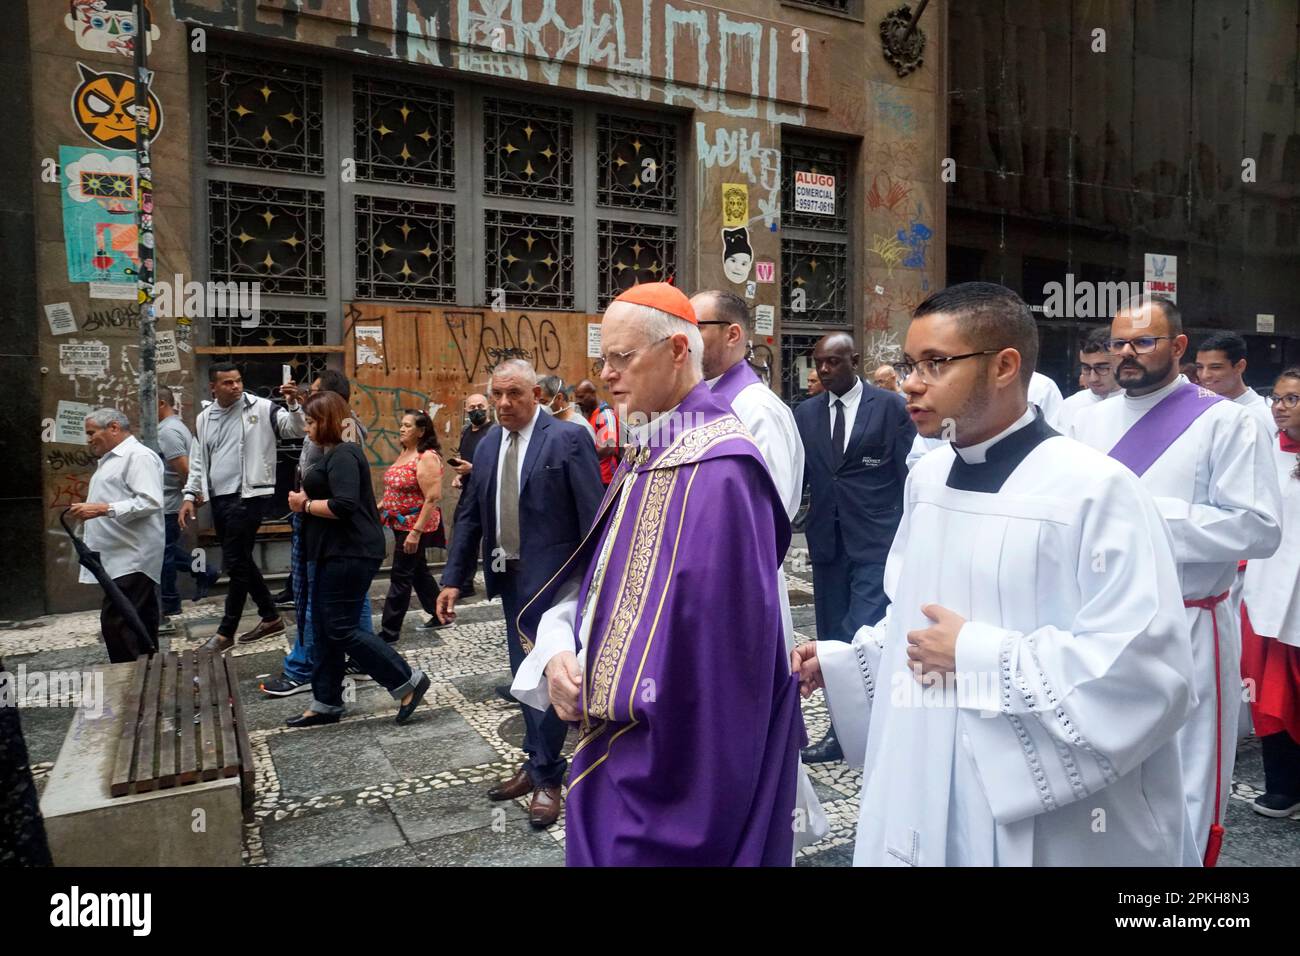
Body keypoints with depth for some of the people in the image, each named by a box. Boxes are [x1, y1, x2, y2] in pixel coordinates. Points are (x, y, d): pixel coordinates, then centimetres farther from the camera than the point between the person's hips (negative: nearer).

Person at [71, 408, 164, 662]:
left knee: (116, 624, -15)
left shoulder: (138, 456, -10)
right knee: (140, 625, 12)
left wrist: (102, 509, -23)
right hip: (121, 557, 10)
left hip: (131, 558, -10)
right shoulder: (110, 460, 22)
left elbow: (150, 502, -21)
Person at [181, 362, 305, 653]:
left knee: (235, 562, -4)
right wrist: (190, 496, 10)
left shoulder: (261, 407, -6)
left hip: (248, 496, -7)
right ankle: (271, 617, 26)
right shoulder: (204, 418, 11)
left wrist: (293, 404, -29)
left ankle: (226, 632, 8)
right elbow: (198, 460, 17)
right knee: (241, 561, 13)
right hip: (218, 499, 7)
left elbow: (295, 430, -11)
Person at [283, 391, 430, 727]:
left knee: (341, 628, -7)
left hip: (351, 554, -11)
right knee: (327, 627, 13)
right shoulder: (333, 453, 17)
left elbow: (344, 505, -27)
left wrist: (305, 505, -13)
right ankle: (326, 703, 23)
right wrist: (305, 500, 1)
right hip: (338, 553, 11)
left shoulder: (342, 454, -16)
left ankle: (407, 680, 0)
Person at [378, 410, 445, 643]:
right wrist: (381, 505, 9)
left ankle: (389, 632, 6)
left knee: (401, 577, -2)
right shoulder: (404, 454, 9)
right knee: (418, 571, 18)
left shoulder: (427, 458, -18)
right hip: (402, 524, 9)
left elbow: (432, 498, -24)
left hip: (416, 526, -9)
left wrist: (416, 531, -26)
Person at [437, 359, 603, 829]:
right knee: (524, 674, 16)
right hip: (510, 576, 6)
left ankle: (546, 777, 17)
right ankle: (537, 764, 32)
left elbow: (592, 516, -14)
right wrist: (453, 578, 5)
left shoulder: (568, 438, -12)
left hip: (551, 577, -6)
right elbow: (471, 516, 9)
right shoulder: (488, 444, 7)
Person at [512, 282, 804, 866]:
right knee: (609, 848, 24)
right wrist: (558, 651, -7)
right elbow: (597, 576, 10)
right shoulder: (644, 454, 8)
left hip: (674, 750, -9)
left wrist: (612, 697, -15)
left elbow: (714, 633, -24)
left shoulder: (717, 468, -22)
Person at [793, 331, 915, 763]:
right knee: (833, 639, 12)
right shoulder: (806, 414, 9)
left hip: (877, 542, -4)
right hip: (827, 542, 5)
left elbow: (909, 476, -2)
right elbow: (799, 476, 9)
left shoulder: (890, 406, -2)